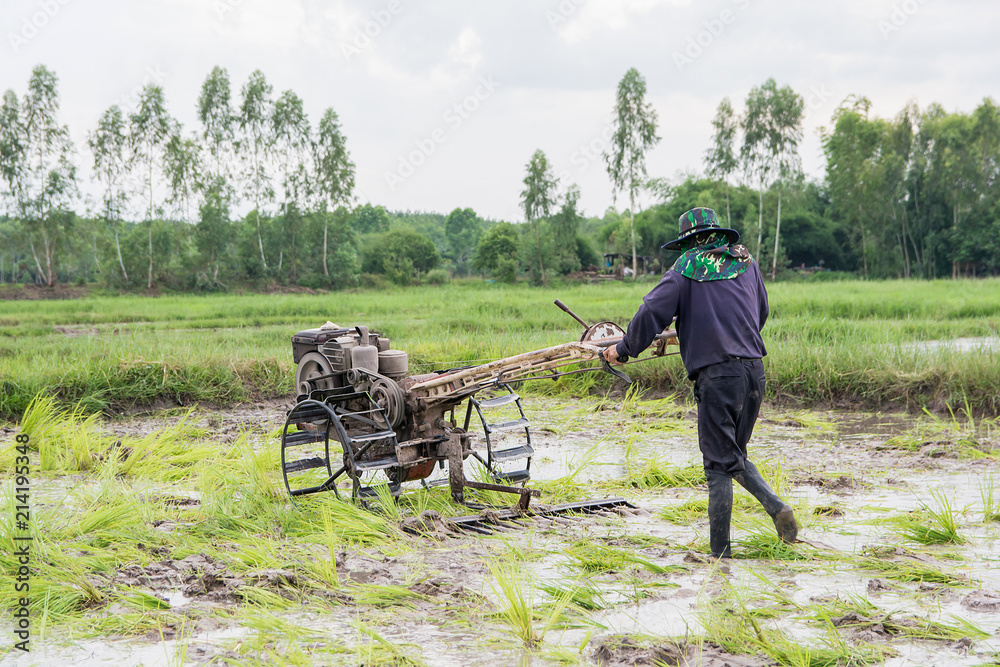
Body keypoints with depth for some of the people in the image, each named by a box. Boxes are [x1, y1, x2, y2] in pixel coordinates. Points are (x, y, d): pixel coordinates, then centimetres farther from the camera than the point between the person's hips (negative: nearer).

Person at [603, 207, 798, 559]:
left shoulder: (686, 268, 1)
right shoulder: (746, 262, 15)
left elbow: (652, 312, -4)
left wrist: (624, 349, 10)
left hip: (716, 374, -5)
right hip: (754, 369, 5)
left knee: (719, 464, 0)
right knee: (735, 454, 20)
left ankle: (720, 552, 1)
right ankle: (776, 507, -1)